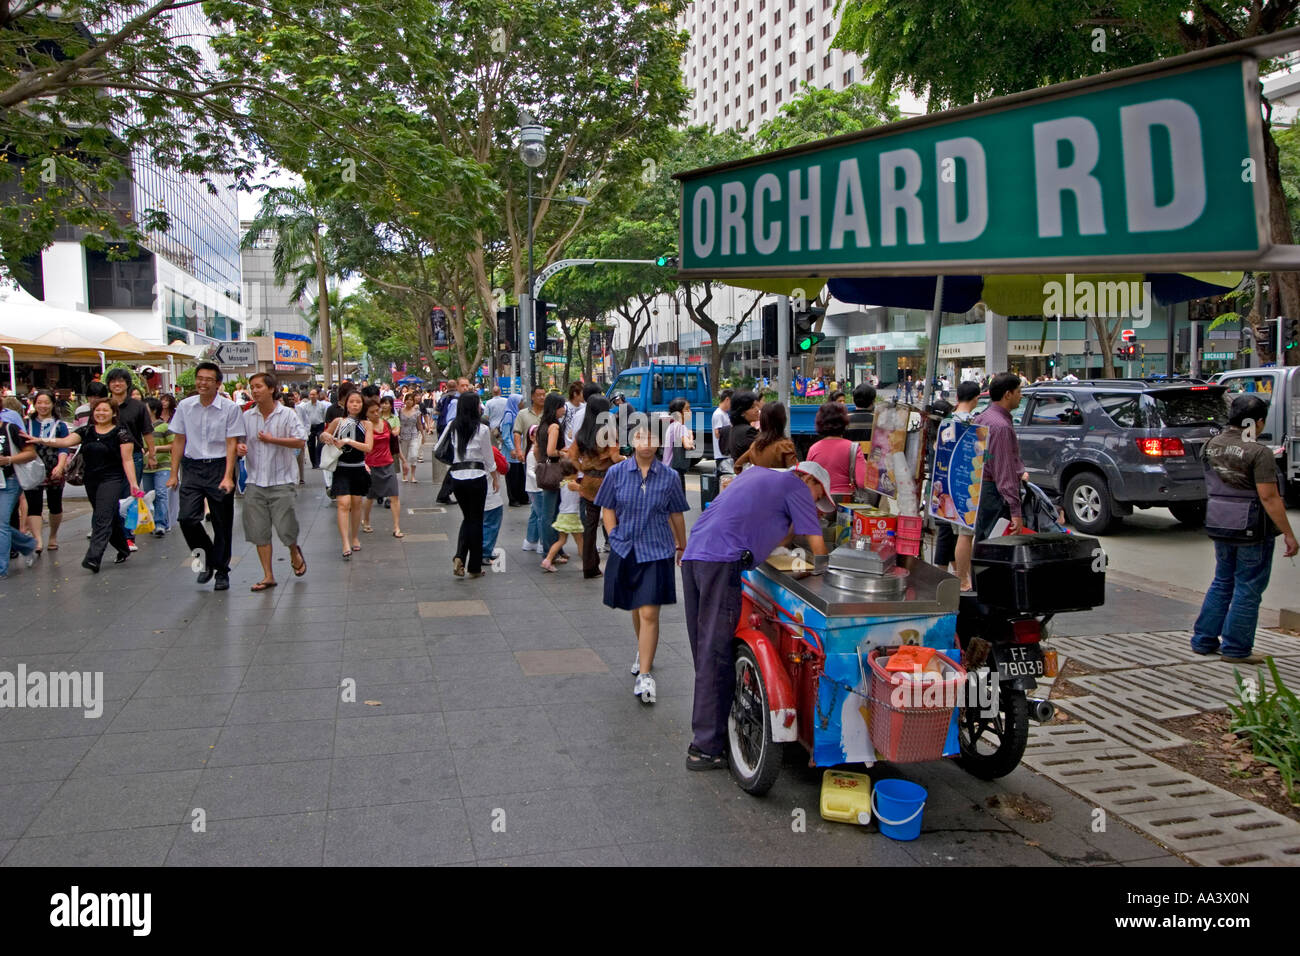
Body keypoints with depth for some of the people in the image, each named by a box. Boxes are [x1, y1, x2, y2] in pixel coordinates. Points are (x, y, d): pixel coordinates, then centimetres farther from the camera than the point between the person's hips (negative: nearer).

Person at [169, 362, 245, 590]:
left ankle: (221, 571, 19)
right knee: (187, 517, -11)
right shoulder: (185, 406, 5)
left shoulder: (230, 408, -5)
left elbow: (232, 444, -7)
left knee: (222, 524, 4)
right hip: (192, 468, 2)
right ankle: (207, 559, 13)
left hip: (219, 468, -2)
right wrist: (174, 473, 9)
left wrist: (228, 477, -14)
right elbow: (178, 440, 11)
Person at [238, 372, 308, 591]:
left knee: (285, 528, -4)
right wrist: (239, 446, -9)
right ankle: (268, 576, 15)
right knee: (258, 530, 4)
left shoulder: (287, 414, -4)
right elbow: (238, 440, 14)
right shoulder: (247, 416, 7)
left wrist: (272, 440, -16)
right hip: (255, 482, 4)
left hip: (281, 481, -4)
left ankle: (295, 553, 31)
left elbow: (300, 442, -11)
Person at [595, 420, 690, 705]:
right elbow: (607, 510, 8)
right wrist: (616, 538, 0)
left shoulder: (668, 476, -2)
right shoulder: (617, 473, -1)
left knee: (649, 613, -9)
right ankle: (644, 651, 43)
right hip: (625, 552, 2)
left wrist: (682, 546, 17)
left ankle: (645, 675, -5)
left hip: (657, 553, -2)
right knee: (636, 609, 18)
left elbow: (676, 515, 9)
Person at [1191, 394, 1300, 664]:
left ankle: (1204, 640, 22)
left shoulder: (1212, 445, 4)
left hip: (1219, 525, 7)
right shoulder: (1259, 452, -18)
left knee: (1222, 583, 19)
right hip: (1252, 529, -7)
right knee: (1248, 589, 4)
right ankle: (1236, 649, 9)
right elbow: (1269, 498, -19)